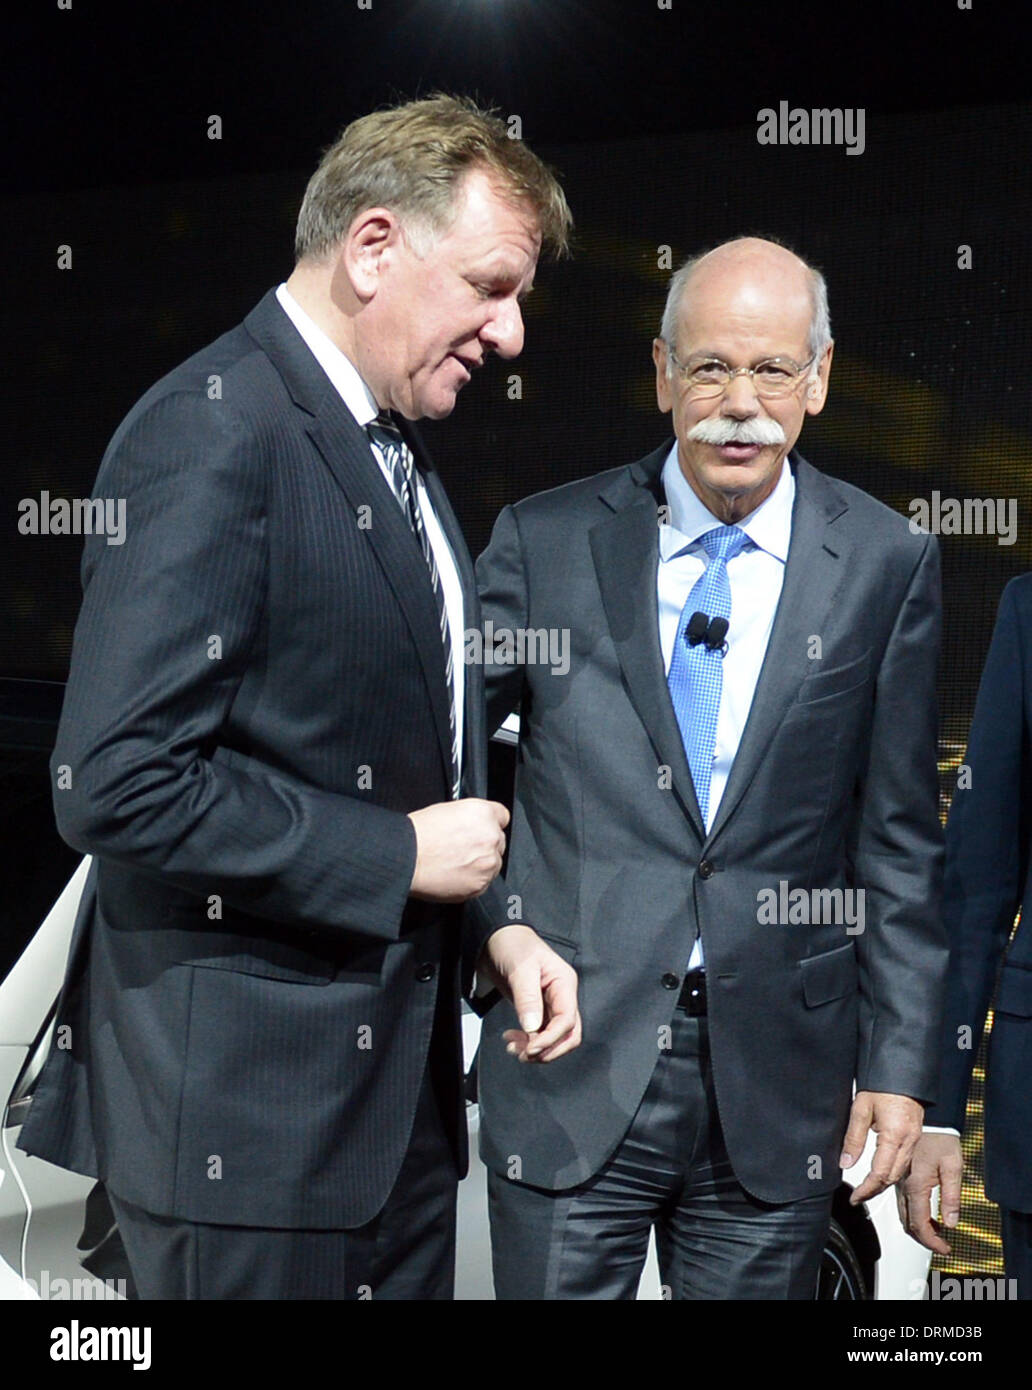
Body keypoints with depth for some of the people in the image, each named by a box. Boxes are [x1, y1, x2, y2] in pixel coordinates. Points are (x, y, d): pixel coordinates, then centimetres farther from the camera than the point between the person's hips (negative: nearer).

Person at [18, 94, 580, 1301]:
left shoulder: (393, 454, 13)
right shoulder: (214, 431, -17)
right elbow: (115, 783, -25)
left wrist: (490, 924, 5)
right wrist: (399, 858, -18)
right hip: (246, 1107, -9)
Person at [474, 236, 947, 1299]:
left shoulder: (885, 564, 1)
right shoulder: (544, 543, 0)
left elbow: (898, 840, 2)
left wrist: (898, 1062, 1)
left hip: (777, 1082, 1)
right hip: (569, 1063, 0)